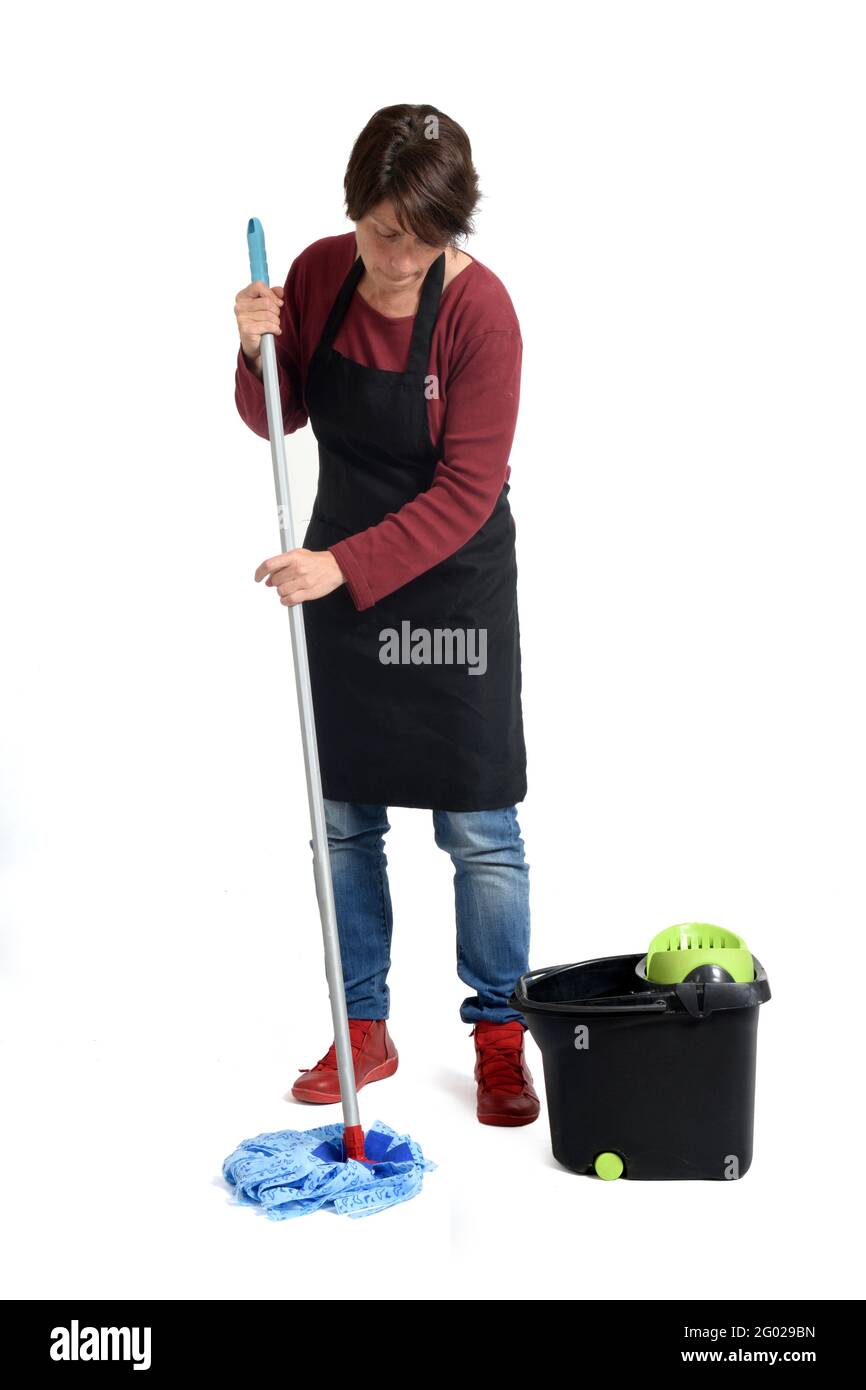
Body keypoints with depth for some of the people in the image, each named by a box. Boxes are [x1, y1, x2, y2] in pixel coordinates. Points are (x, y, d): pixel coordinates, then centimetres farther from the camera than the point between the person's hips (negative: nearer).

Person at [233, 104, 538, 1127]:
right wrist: (259, 352, -13)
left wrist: (346, 567, -25)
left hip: (452, 587, -5)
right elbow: (274, 421, 7)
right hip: (340, 575, 5)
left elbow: (467, 492, -19)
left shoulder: (478, 308, -17)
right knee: (344, 820, 10)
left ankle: (499, 1039, 19)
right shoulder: (320, 272, -2)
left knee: (478, 828, 0)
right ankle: (363, 1032, 25)